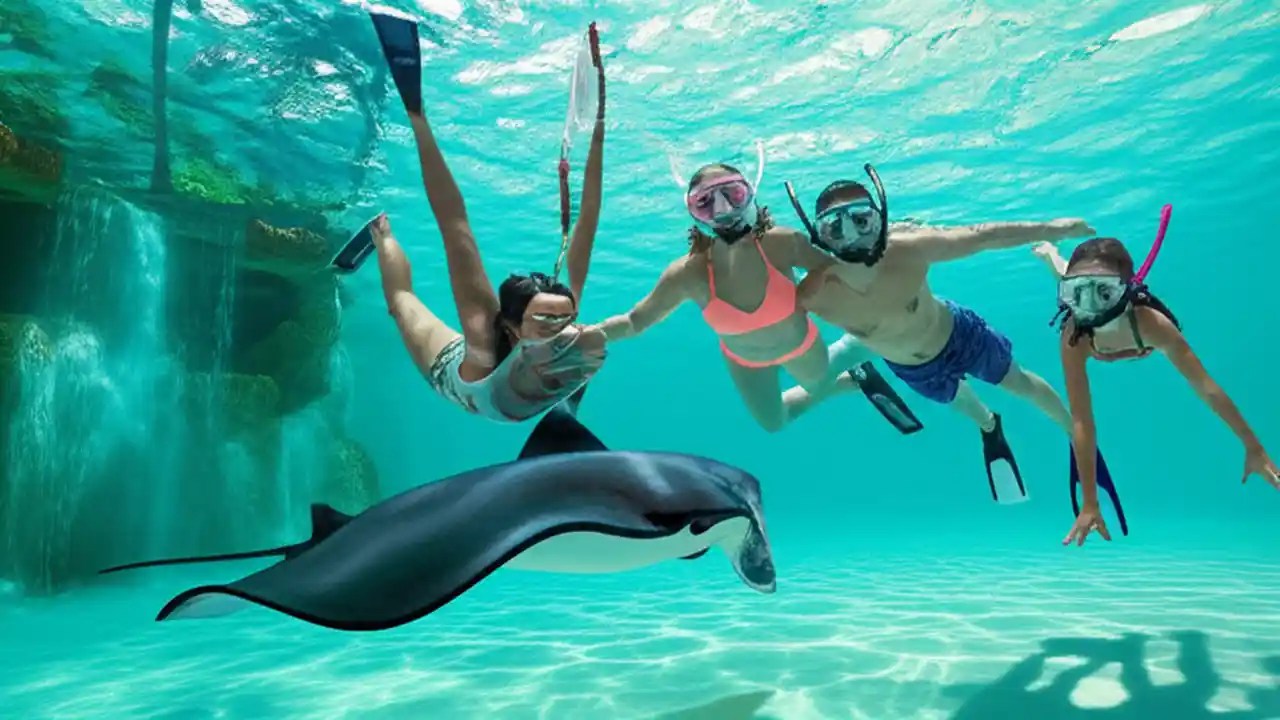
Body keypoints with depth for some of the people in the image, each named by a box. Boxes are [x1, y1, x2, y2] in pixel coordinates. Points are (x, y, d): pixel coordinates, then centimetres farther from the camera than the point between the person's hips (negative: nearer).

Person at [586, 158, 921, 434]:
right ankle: (856, 380, 53)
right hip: (745, 360, 2)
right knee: (773, 424, 29)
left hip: (799, 341, -1)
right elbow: (634, 321, -24)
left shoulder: (782, 244, -38)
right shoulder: (686, 275, -37)